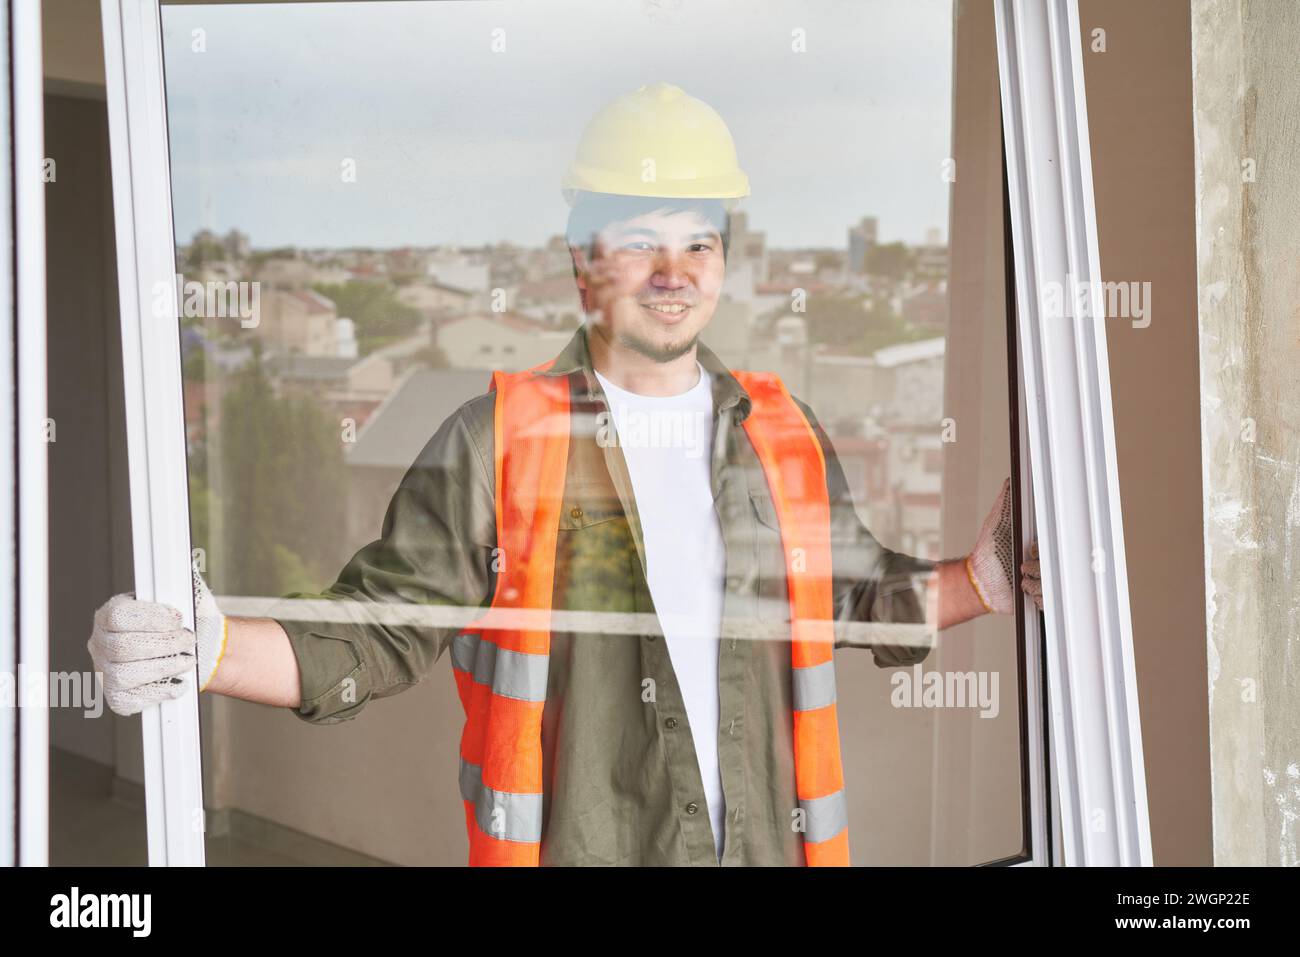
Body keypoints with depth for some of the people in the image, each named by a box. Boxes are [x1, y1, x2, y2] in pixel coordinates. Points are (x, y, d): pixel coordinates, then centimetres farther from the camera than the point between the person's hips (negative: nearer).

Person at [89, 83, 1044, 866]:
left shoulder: (785, 434, 7)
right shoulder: (499, 440, -4)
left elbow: (859, 596, 19)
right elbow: (381, 632, -6)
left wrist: (982, 578, 6)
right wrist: (212, 649, -21)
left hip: (766, 845, 4)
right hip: (572, 847, -3)